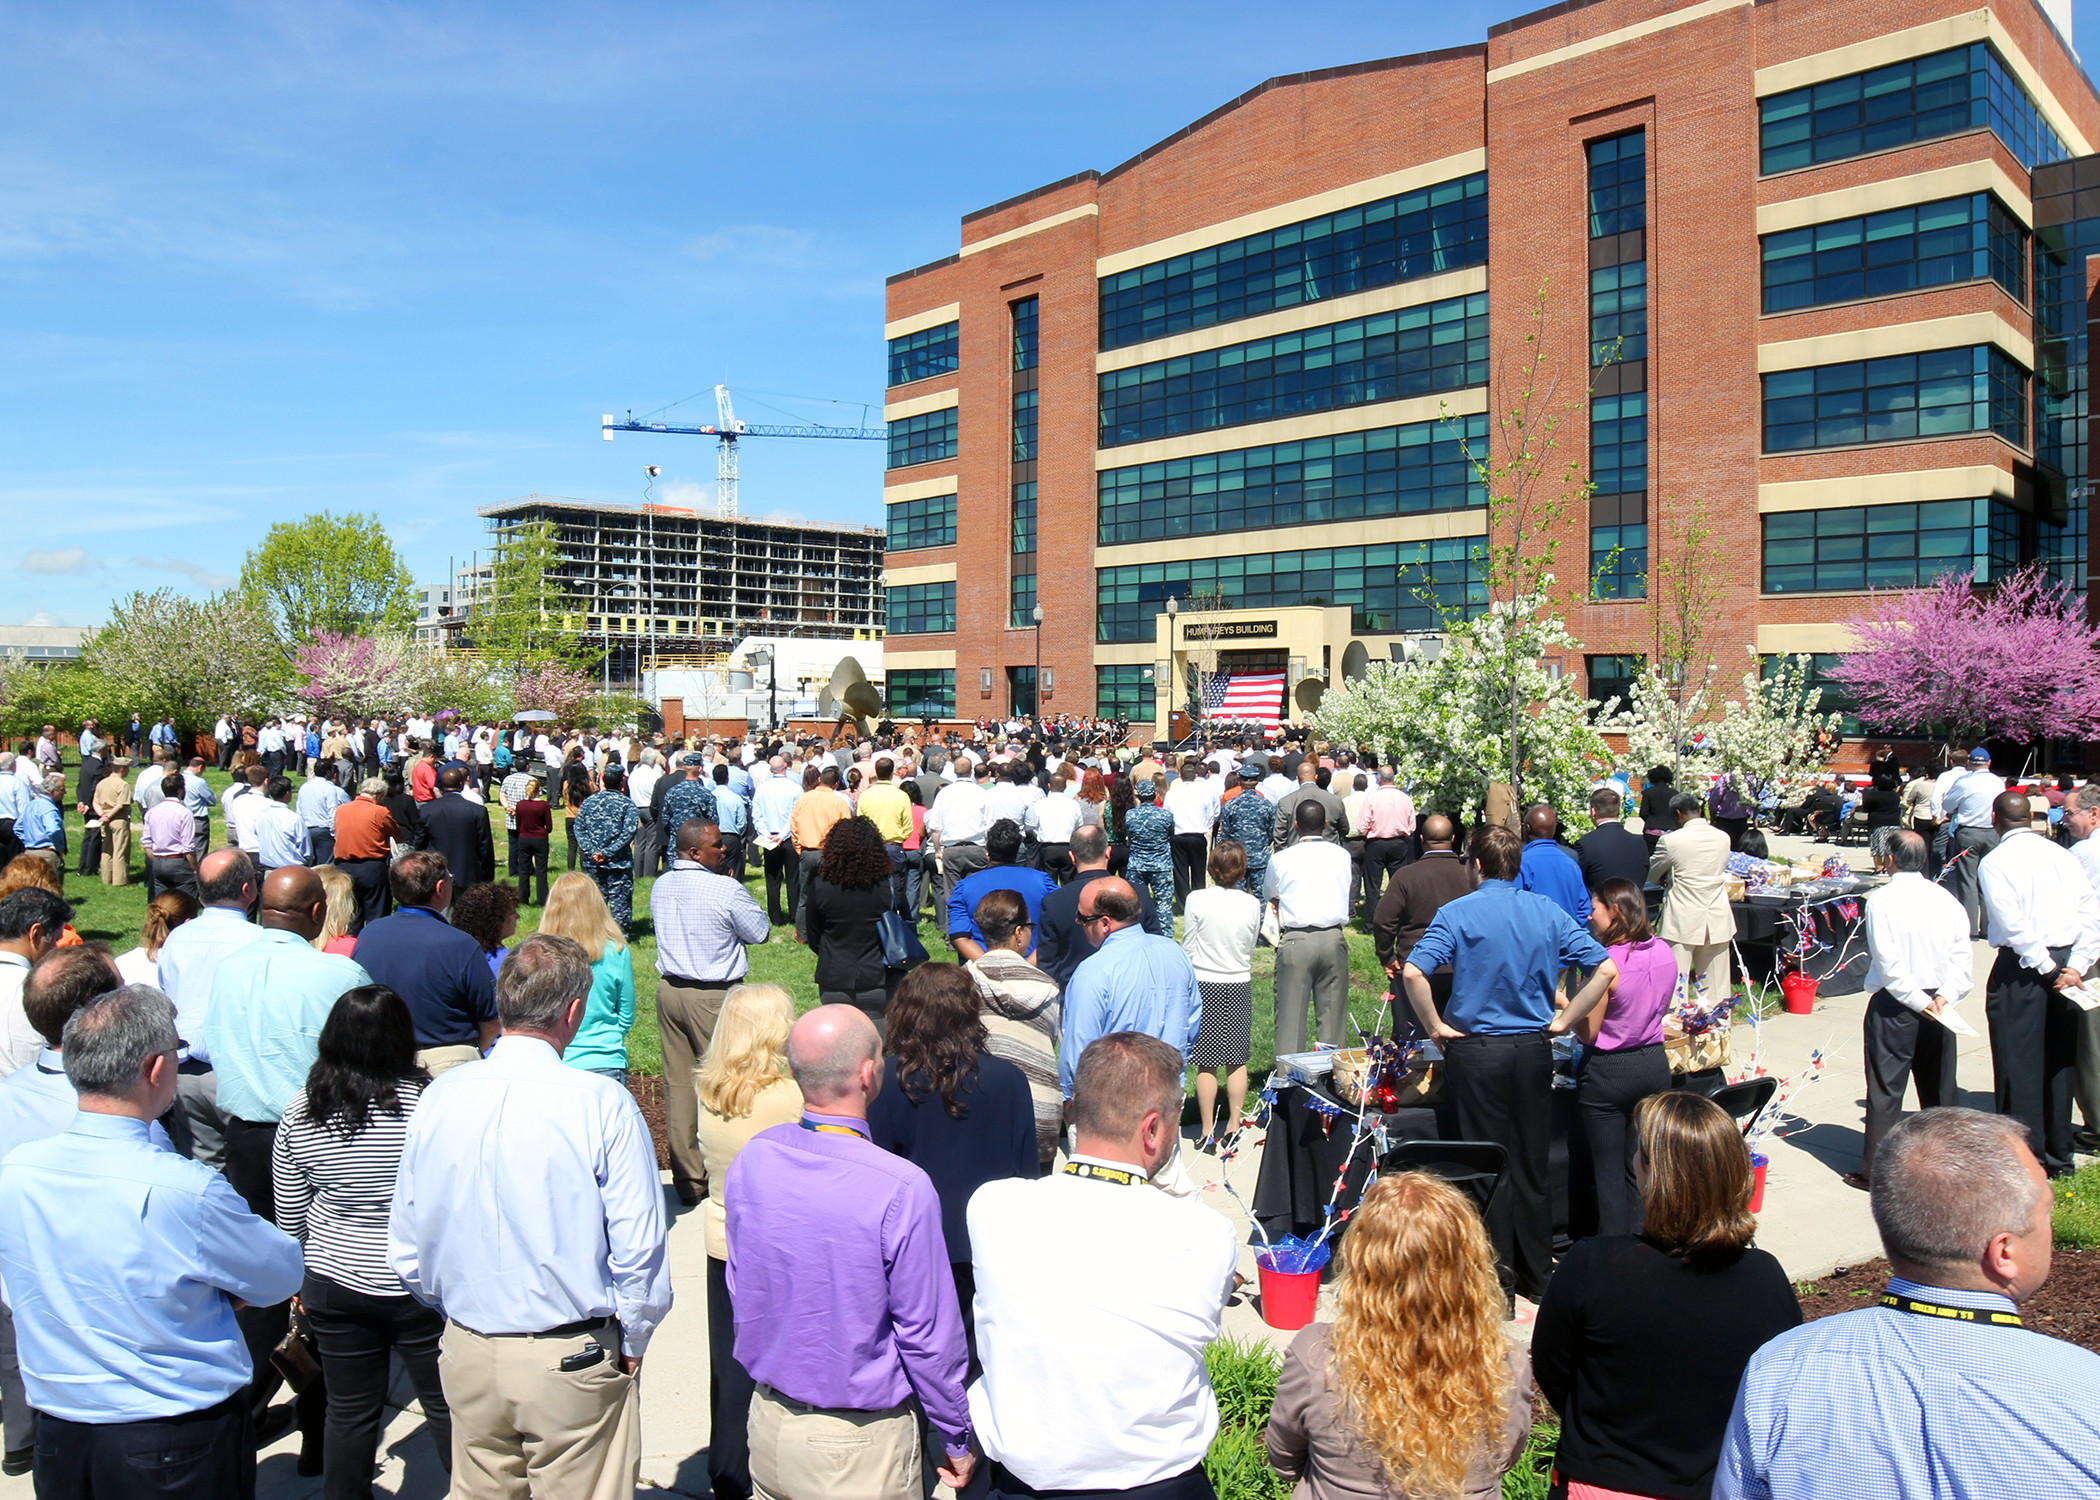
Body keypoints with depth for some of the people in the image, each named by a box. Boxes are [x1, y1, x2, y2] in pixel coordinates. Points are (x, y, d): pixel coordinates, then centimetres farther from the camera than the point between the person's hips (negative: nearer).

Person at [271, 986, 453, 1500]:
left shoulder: (299, 1114, -5)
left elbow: (290, 1216, 6)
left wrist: (299, 1277, 21)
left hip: (334, 1285, 4)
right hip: (422, 1285, -3)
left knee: (349, 1411, 17)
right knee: (446, 1407, 10)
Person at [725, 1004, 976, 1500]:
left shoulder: (751, 1160, -8)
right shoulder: (902, 1189, -26)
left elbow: (741, 1291, 5)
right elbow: (928, 1335, -17)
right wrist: (957, 1441, -3)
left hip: (767, 1423, 5)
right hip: (860, 1447, -5)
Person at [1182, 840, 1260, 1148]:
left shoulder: (1196, 900, -11)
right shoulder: (1252, 904, -5)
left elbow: (1187, 948, -4)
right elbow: (1251, 948, 7)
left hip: (1204, 985, -2)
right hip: (1239, 985, 2)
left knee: (1207, 1064, 4)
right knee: (1237, 1061, 12)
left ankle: (1207, 1132, 9)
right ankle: (1233, 1125, 18)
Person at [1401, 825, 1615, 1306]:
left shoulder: (1458, 914, -8)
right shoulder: (1548, 913, 1)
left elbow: (1412, 973, -21)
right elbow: (1606, 969, -3)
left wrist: (1435, 1025, -8)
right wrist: (1562, 1021, 3)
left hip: (1476, 1050, -3)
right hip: (1533, 1049, 3)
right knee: (1532, 1165, 14)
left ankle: (1497, 1276, 13)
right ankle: (1537, 1274, 24)